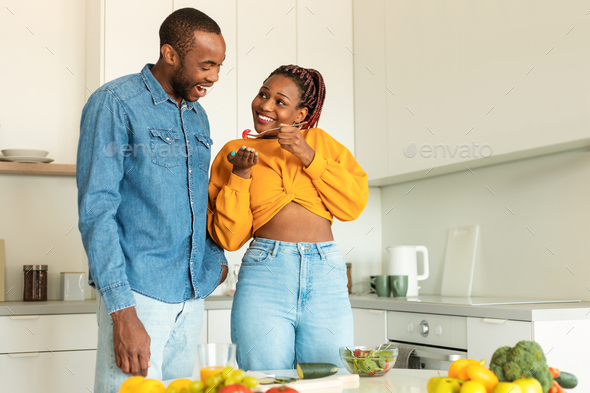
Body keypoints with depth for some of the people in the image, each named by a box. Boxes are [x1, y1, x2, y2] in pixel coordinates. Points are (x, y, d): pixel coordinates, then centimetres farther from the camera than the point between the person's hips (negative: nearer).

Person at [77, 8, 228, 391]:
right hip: (138, 291, -6)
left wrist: (215, 258, 10)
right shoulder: (115, 104, -8)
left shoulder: (197, 115, 14)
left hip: (192, 294, 7)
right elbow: (96, 209, -14)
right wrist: (123, 312, -20)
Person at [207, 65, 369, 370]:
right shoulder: (234, 152, 12)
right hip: (265, 273, -1)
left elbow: (353, 205, 2)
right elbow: (229, 238, 6)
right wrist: (240, 173, -4)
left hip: (327, 276, 1)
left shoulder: (320, 141, 15)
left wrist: (308, 155, -4)